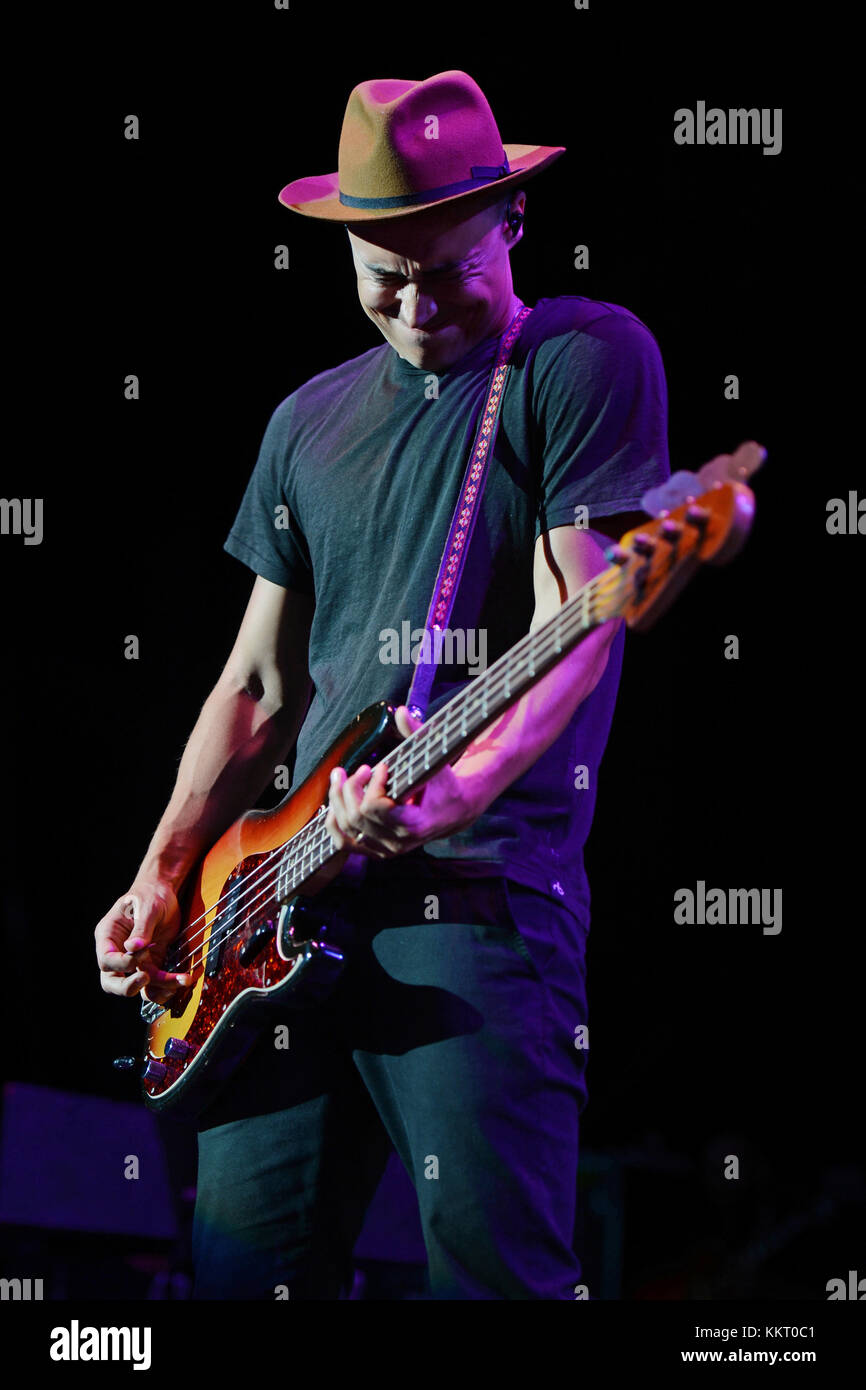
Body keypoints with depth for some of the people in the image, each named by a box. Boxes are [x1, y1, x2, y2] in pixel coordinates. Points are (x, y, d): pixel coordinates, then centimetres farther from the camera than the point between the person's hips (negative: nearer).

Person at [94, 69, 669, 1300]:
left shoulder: (586, 360, 1)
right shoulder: (312, 422, 20)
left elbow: (575, 637, -9)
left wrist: (453, 791, -25)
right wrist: (163, 879, 11)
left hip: (480, 889, -6)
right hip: (295, 895, 6)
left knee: (494, 1273, -14)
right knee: (247, 1269, 5)